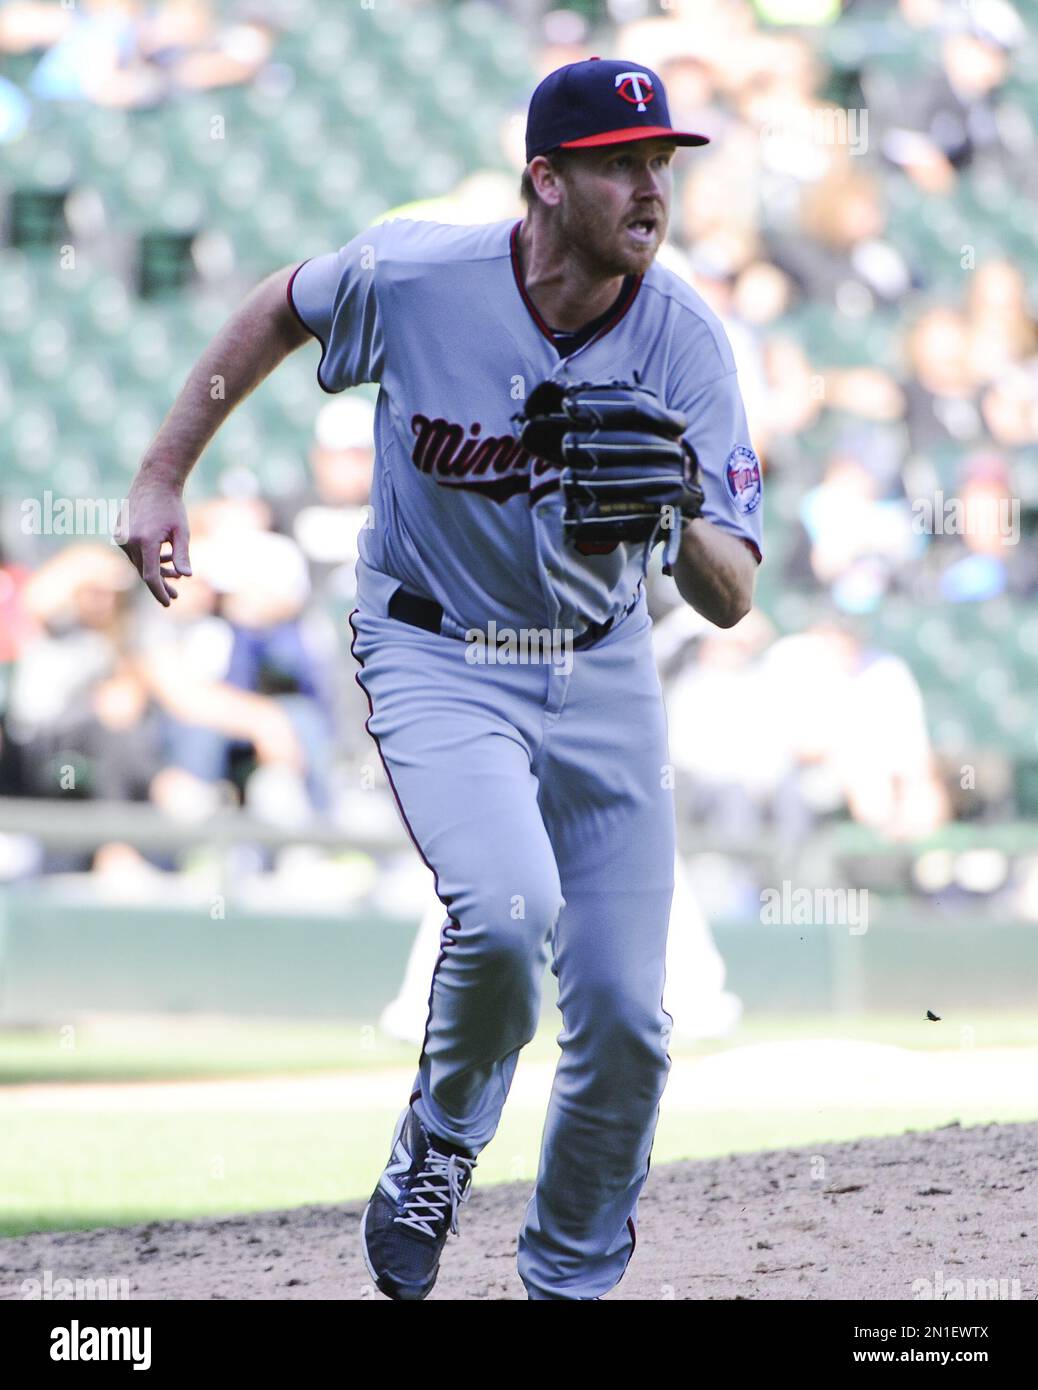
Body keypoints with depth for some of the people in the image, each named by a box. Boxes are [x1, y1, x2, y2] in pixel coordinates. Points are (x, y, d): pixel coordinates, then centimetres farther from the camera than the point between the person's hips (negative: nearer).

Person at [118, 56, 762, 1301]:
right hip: (435, 654, -2)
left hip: (601, 672, 2)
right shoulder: (413, 277, -18)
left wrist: (677, 521, -39)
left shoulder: (683, 339, -15)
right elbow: (279, 313, 5)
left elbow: (730, 600, -17)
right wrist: (161, 477, 6)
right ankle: (440, 1144, 2)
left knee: (623, 1015, -1)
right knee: (507, 909, -29)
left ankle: (571, 1283, 23)